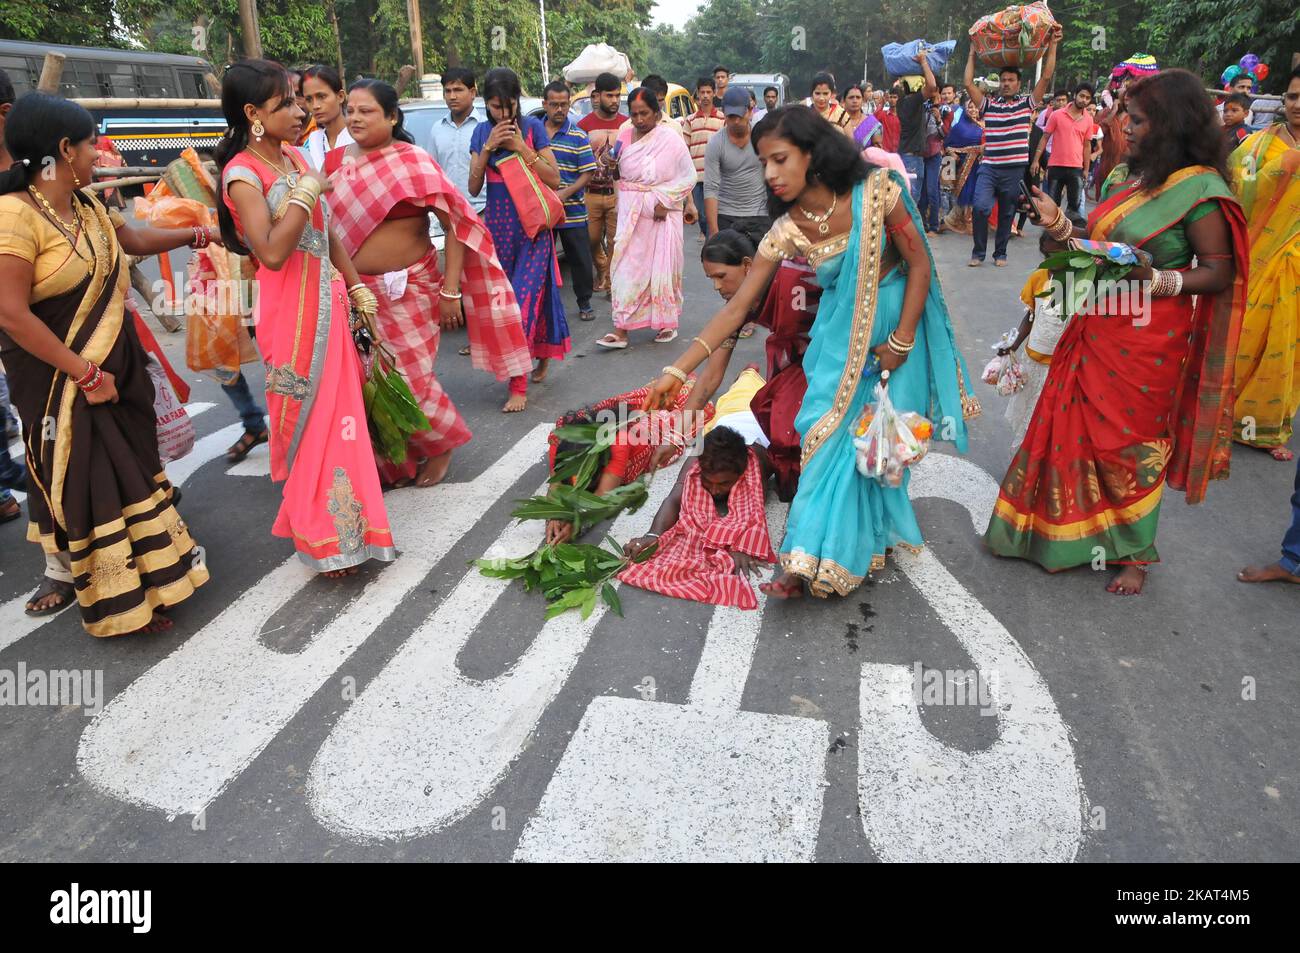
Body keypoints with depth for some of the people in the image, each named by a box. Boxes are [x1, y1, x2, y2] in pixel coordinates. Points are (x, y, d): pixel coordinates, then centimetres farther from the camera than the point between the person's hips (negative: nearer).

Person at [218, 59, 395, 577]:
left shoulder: (295, 156, 10)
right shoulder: (243, 174, -13)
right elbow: (271, 253, -27)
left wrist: (357, 288, 13)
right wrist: (306, 191, -19)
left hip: (327, 300, 7)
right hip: (289, 310, -7)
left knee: (337, 408, 13)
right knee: (308, 418, 1)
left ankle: (338, 527, 28)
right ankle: (324, 538, 15)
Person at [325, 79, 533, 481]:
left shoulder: (413, 163, -9)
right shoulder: (336, 161, 6)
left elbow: (456, 224, -13)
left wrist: (450, 291, -18)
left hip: (409, 290, -4)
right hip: (356, 290, 5)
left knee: (410, 381, 0)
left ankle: (441, 445, 28)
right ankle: (388, 463, 26)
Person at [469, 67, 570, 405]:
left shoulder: (532, 127, -2)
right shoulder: (482, 132, 7)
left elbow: (554, 179, -6)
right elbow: (473, 188, 3)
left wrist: (521, 148, -15)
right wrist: (488, 148, -9)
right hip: (498, 226, 4)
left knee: (525, 298, -9)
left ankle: (518, 385, -7)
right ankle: (541, 357, 25)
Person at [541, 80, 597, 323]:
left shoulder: (578, 136, 0)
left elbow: (587, 173, -4)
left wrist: (566, 193, -18)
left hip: (572, 210, -2)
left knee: (580, 259, 4)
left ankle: (584, 303, 20)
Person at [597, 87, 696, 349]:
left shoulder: (670, 139, -6)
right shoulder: (624, 135, 6)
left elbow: (689, 176, -5)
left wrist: (665, 202, -15)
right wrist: (609, 163, -7)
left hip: (661, 212, -3)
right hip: (631, 213, 3)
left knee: (663, 267, 4)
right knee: (627, 268, -2)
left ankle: (667, 323, 20)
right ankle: (621, 329, -2)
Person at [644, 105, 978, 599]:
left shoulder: (876, 191, -18)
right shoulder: (787, 230, -11)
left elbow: (920, 265, -10)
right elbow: (738, 306, -13)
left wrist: (901, 341, -15)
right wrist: (679, 369, -20)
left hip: (896, 321, -1)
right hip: (840, 333, 2)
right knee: (831, 433, -4)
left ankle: (862, 540, 20)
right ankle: (813, 557, 4)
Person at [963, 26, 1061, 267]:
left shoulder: (1027, 103, 6)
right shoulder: (989, 105, 7)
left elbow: (1046, 77, 1)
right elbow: (969, 83, 4)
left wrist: (1052, 45, -1)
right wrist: (973, 52, 8)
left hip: (1015, 169, 1)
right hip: (989, 167, 0)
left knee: (1007, 214, 9)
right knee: (981, 207, -17)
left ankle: (1000, 253, 21)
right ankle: (978, 253, -4)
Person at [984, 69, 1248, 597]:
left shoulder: (1200, 189, -12)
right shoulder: (1123, 176, 7)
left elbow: (1218, 274, -12)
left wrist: (1154, 279, -26)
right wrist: (1058, 225, -4)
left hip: (1149, 341, -6)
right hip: (1095, 329, 6)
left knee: (1133, 443, 7)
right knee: (1074, 428, 13)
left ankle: (1134, 552, 28)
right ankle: (1069, 532, 32)